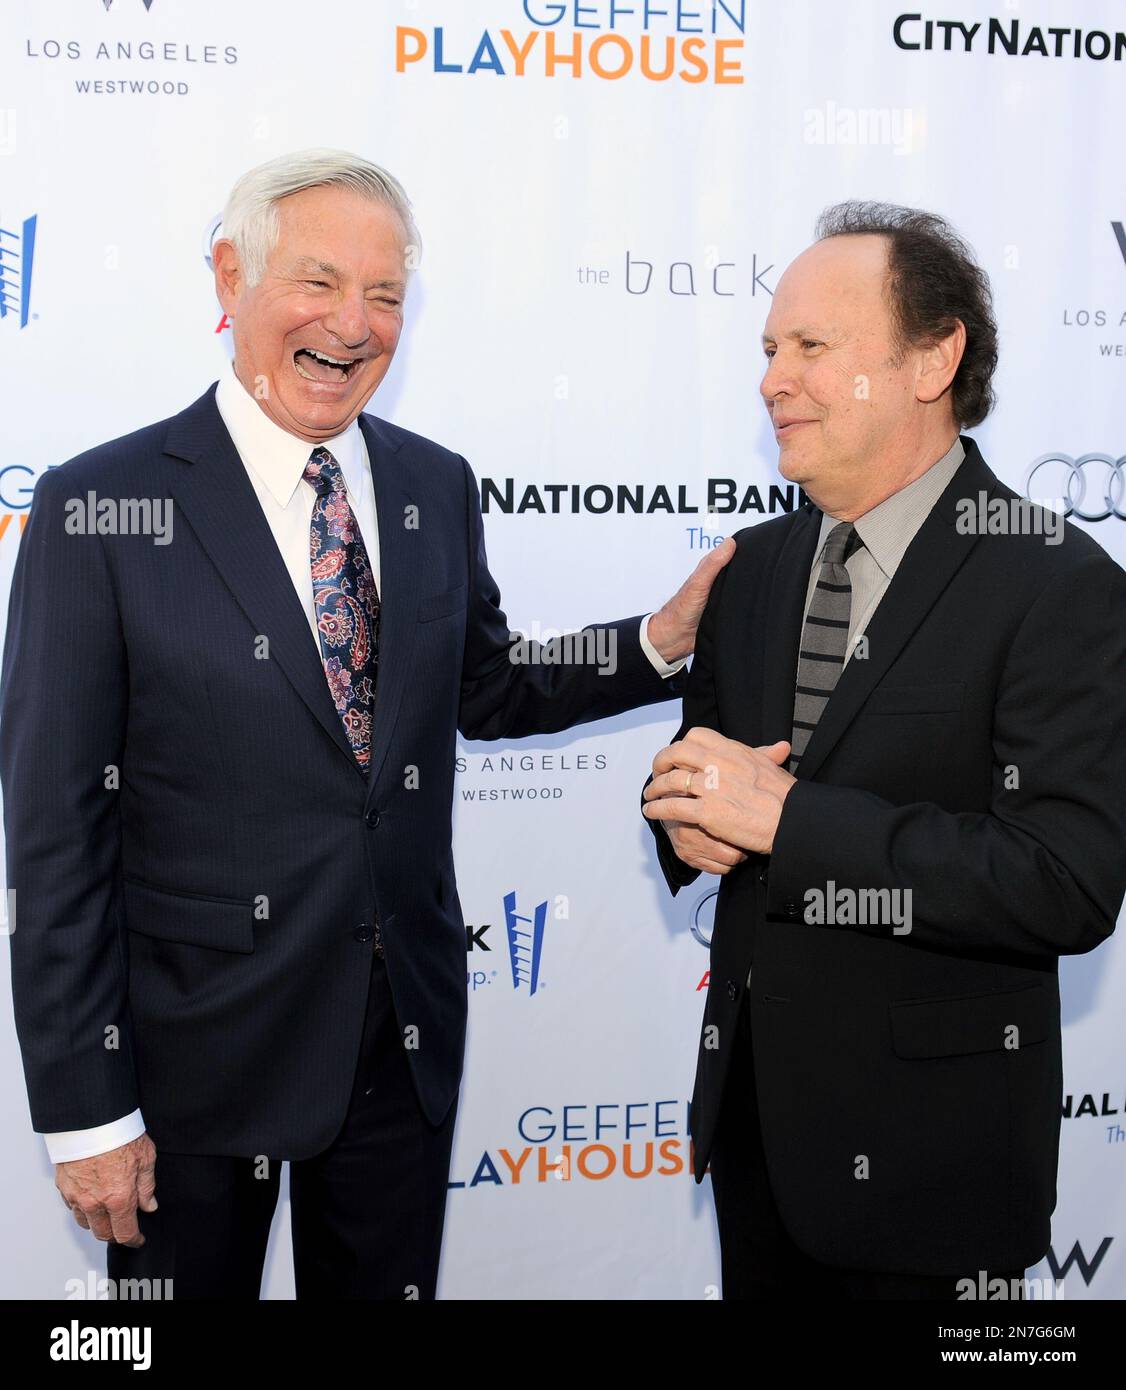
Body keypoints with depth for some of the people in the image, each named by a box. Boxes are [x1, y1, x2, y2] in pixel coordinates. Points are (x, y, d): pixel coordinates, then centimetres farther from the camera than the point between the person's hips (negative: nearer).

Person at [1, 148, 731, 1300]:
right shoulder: (100, 509, -13)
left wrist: (662, 639, 0)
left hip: (406, 1032, 5)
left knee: (388, 1284, 22)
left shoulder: (437, 487, 3)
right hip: (199, 1043, -4)